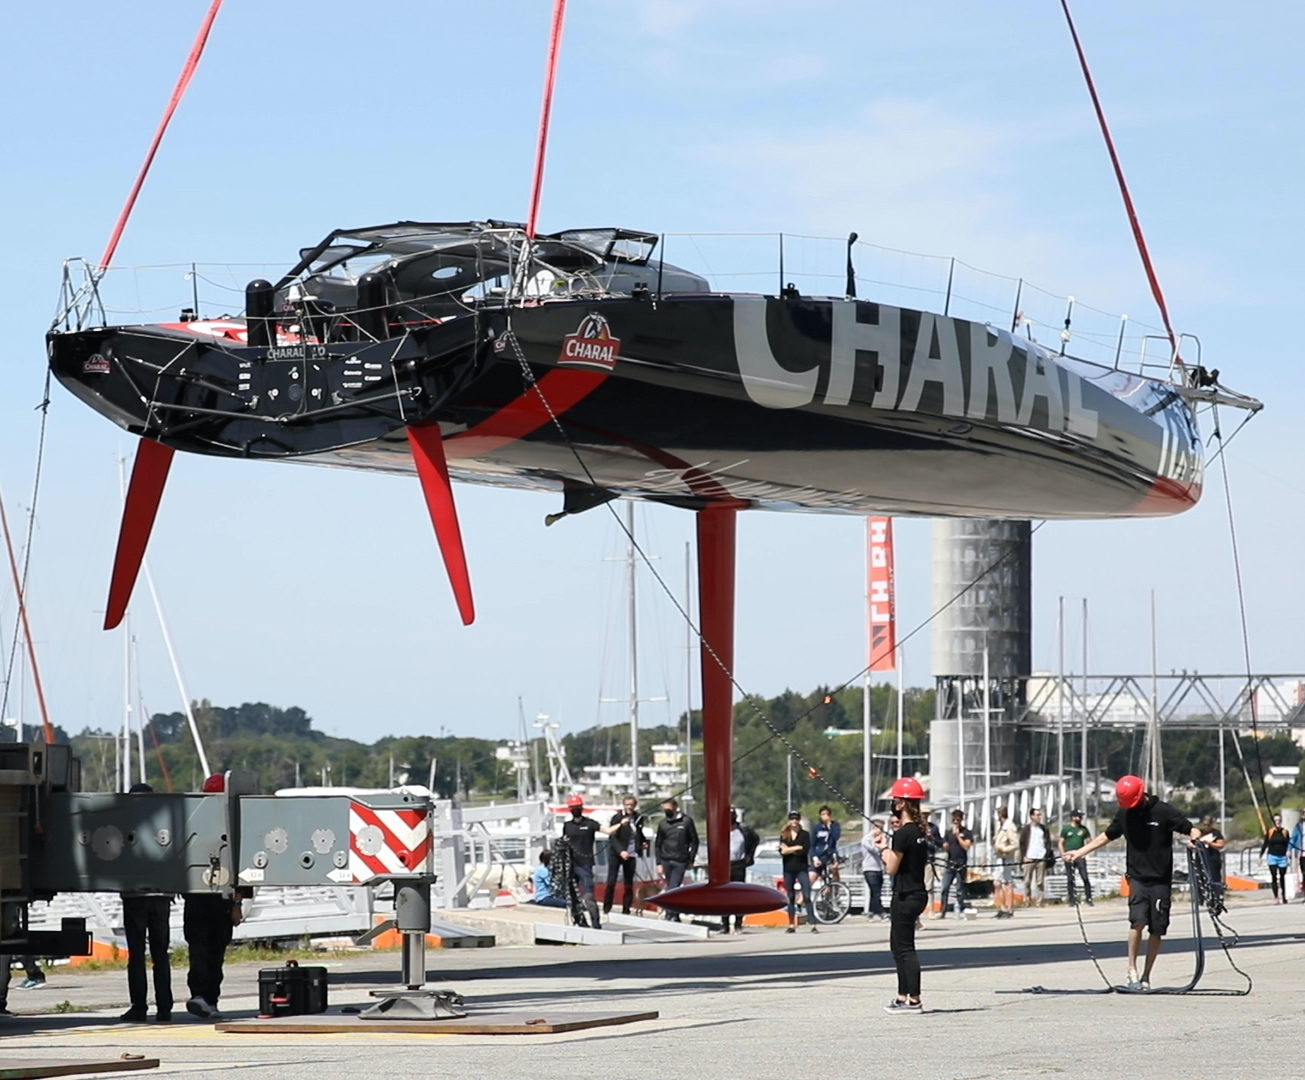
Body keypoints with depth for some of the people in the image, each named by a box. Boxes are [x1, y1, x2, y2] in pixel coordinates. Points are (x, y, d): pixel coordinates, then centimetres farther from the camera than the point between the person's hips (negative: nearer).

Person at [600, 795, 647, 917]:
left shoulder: (639, 818, 6)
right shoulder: (617, 818, -8)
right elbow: (612, 837, -13)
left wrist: (644, 842, 2)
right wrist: (620, 851, -26)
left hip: (631, 855, 4)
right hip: (616, 854, -4)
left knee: (629, 884, 4)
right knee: (611, 882, -6)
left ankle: (626, 910, 10)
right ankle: (606, 910, 2)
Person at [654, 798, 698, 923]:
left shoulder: (686, 821, -1)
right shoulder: (663, 823, 6)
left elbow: (694, 841, 3)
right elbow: (657, 844, 10)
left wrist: (691, 860, -1)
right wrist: (659, 863, 2)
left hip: (680, 861, -3)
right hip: (666, 861, 3)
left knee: (673, 888, -10)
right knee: (670, 888, 8)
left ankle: (670, 913, -8)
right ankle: (675, 915, 15)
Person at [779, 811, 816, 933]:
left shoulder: (805, 834, 2)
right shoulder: (784, 835, 8)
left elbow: (805, 851, -11)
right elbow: (782, 851, -4)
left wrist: (789, 850, -10)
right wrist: (797, 848, -14)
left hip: (802, 869, -3)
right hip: (788, 870, 3)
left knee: (807, 897, -10)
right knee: (791, 898, 8)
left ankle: (813, 925, -15)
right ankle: (791, 925, 13)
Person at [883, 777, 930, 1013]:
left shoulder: (903, 834, -18)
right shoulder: (921, 832, 10)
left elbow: (892, 869, -16)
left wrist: (886, 854, 2)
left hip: (905, 896, -9)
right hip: (918, 894, 9)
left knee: (905, 948, -5)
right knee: (898, 946, 17)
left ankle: (914, 1000, -6)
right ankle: (903, 997, 22)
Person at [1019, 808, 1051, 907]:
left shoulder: (1044, 829, 11)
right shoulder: (1026, 829, 6)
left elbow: (1048, 843, 12)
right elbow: (1021, 844, 6)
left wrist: (1047, 855, -1)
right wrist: (1023, 857, -4)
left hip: (1041, 859, 1)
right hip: (1029, 859, -1)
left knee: (1040, 882, -1)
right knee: (1027, 881, -1)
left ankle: (1038, 901, 0)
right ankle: (1027, 900, 5)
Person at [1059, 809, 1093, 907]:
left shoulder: (1083, 829, 11)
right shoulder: (1066, 829, 6)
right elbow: (1060, 843, 7)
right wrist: (1063, 854, -5)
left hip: (1080, 856, 0)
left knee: (1085, 877, -10)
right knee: (1070, 879, 2)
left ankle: (1088, 898, -7)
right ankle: (1071, 899, 8)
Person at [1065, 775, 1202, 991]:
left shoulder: (1163, 811, -5)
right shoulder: (1124, 814, 8)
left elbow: (1191, 829, -4)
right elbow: (1106, 836, 22)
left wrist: (1194, 837, -28)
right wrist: (1079, 853, 21)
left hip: (1161, 881, -2)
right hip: (1137, 878, 2)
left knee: (1157, 930, 0)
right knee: (1137, 921, -18)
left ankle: (1146, 977, 10)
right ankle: (1132, 971, -12)